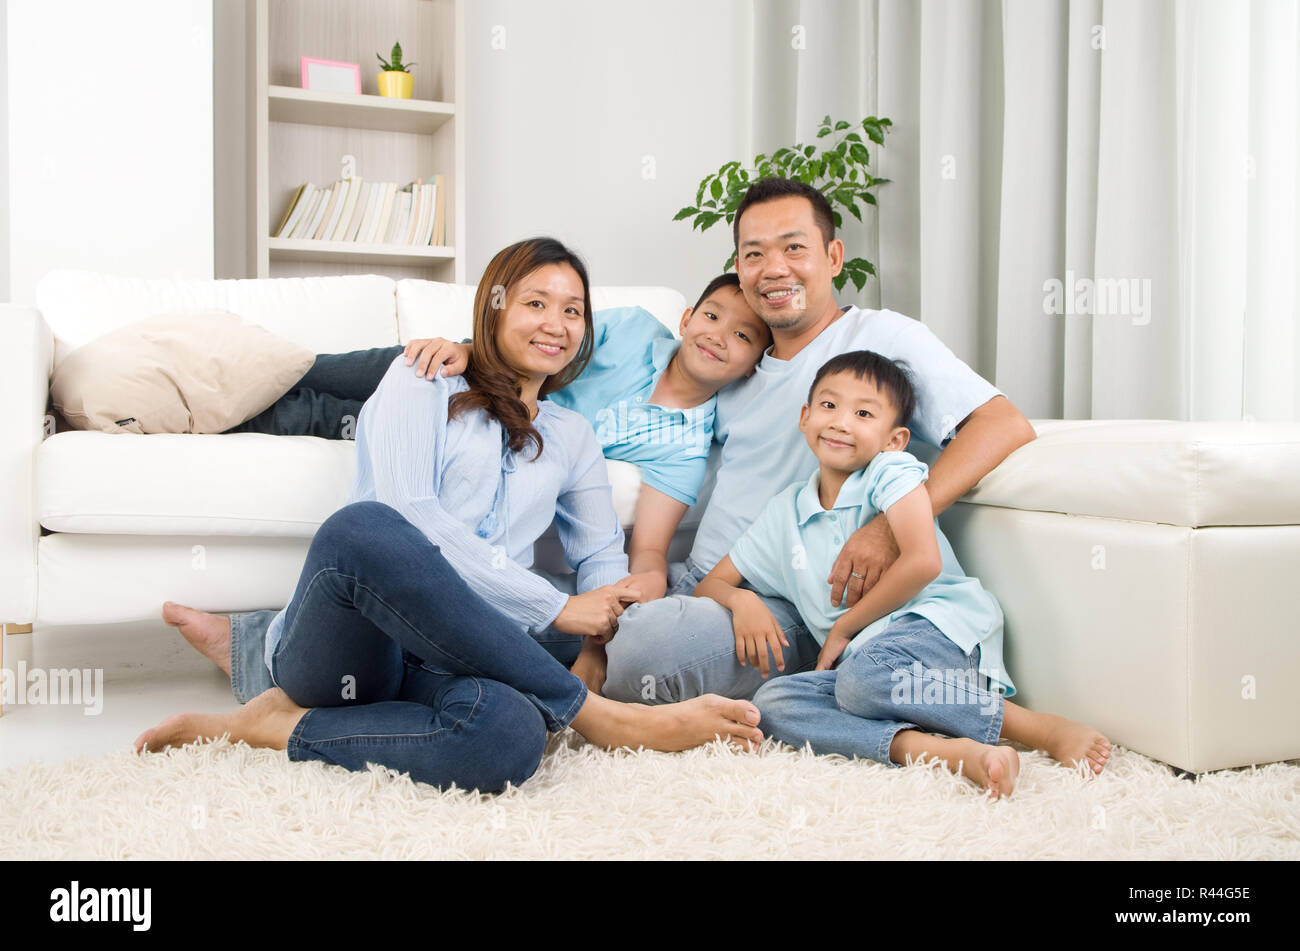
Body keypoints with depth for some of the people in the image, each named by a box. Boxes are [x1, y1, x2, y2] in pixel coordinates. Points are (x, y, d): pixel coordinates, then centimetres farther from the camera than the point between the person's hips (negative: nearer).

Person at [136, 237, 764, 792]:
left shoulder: (571, 436, 26)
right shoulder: (423, 383, 10)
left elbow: (602, 554, 24)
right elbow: (406, 515, -7)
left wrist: (604, 624, -2)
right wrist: (554, 607, -10)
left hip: (442, 659, 3)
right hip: (347, 650, -2)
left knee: (510, 737, -37)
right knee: (363, 525, -40)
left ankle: (284, 727, -13)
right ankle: (600, 716, -27)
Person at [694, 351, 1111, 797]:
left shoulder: (891, 470, 1)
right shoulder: (784, 512, 16)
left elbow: (923, 563, -15)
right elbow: (709, 585, 20)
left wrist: (843, 628, -6)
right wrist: (741, 600, -6)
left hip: (939, 626, -5)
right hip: (860, 655, 6)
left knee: (863, 676, -37)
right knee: (771, 701, -21)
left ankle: (1042, 727, -23)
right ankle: (949, 750, -35)